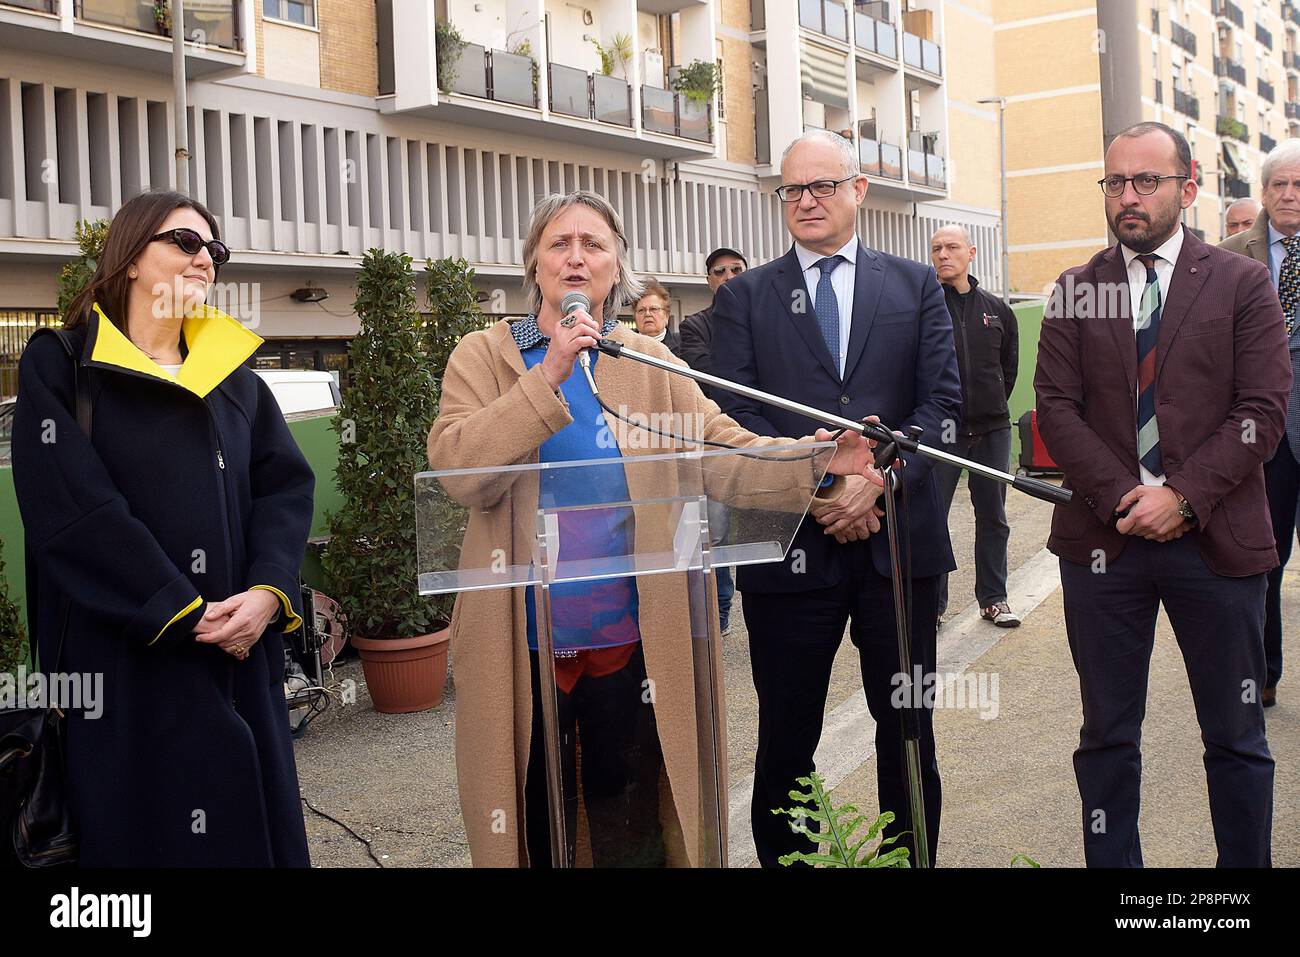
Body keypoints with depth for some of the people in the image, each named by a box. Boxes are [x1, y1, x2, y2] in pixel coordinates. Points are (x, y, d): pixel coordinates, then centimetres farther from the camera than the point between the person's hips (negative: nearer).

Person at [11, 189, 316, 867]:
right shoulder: (60, 368, -1)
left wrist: (269, 592, -14)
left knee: (251, 816, 8)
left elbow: (286, 486, 3)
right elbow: (72, 509, -12)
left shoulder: (235, 377, 14)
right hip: (123, 659, -4)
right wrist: (183, 612, -16)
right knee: (143, 825, 2)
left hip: (240, 654, 5)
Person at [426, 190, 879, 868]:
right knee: (537, 819, 13)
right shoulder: (484, 356, 1)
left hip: (631, 635, 2)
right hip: (522, 642, -1)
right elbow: (458, 470, -15)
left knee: (630, 824, 12)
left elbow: (728, 449, -4)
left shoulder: (650, 363, 8)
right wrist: (551, 375, -21)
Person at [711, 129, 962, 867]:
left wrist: (877, 480, -14)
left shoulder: (916, 286, 10)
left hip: (899, 538, 1)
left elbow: (942, 400, 1)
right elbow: (737, 415, -3)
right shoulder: (744, 297, 7)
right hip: (790, 548, -1)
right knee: (786, 736, 7)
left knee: (908, 730, 12)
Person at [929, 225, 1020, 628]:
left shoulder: (996, 309, 8)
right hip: (940, 429, -4)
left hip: (992, 429, 4)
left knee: (993, 516, 11)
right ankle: (931, 602, 11)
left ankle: (993, 598, 22)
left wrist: (992, 406, 14)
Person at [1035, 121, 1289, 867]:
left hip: (1216, 539, -1)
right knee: (1108, 736, 9)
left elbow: (1263, 412, -3)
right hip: (1104, 535, 2)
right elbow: (1057, 407, 1)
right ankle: (1112, 864, 21)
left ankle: (1247, 863, 23)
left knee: (1236, 738, 8)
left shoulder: (1242, 285, 4)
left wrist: (1183, 497, -14)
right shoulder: (1076, 290, 9)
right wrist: (1122, 497, -11)